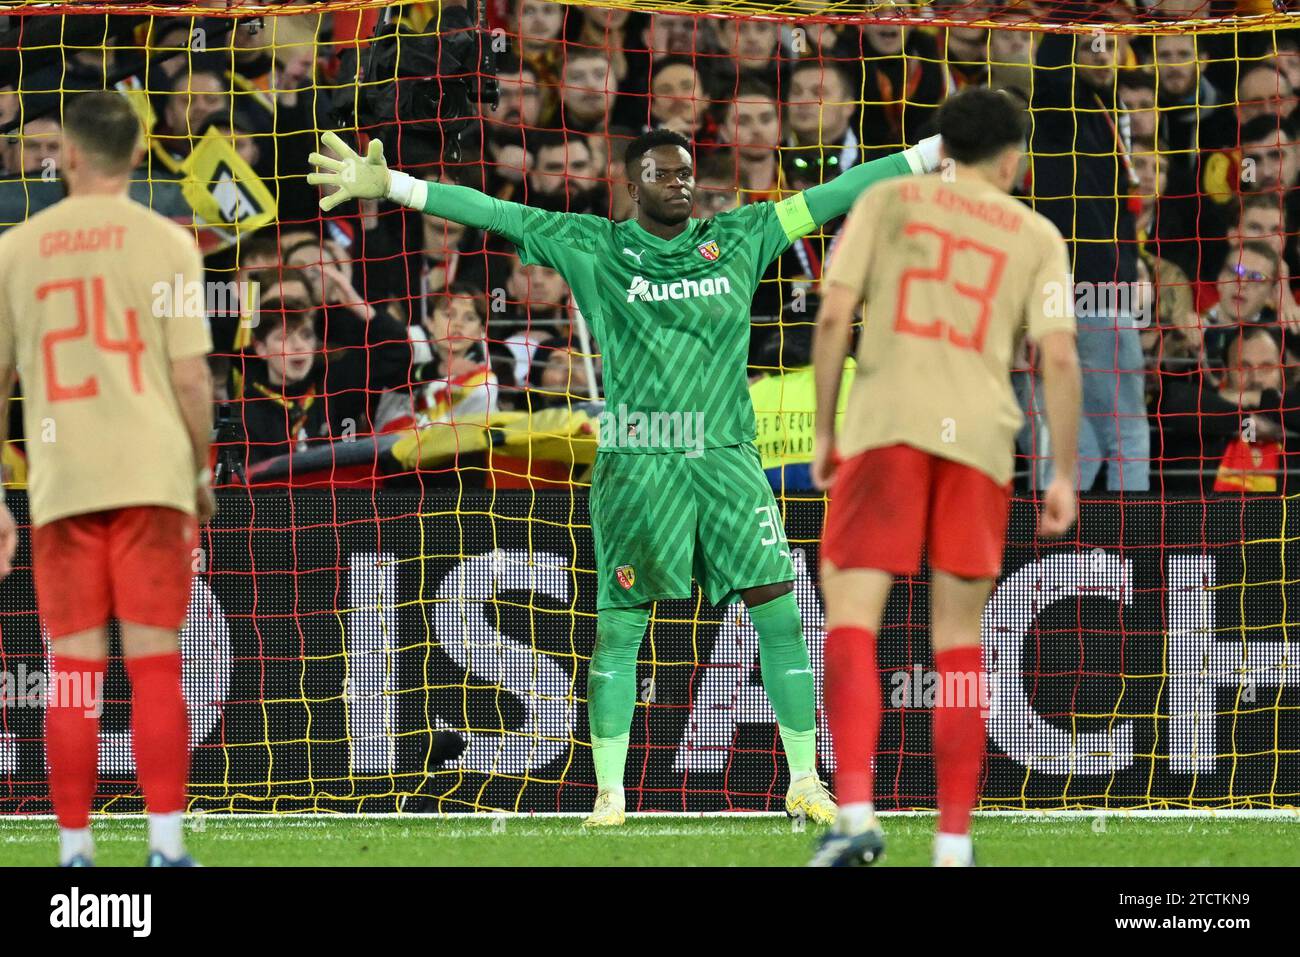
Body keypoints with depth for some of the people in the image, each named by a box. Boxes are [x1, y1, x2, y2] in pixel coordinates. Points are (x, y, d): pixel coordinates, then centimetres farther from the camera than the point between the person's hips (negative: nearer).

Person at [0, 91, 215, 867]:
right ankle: (167, 845, -2)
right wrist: (202, 473, 8)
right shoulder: (166, 242, -1)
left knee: (73, 670, 6)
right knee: (155, 663, 1)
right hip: (151, 477, -2)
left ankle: (75, 849, 6)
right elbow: (191, 376, -5)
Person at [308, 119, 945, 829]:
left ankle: (805, 783, 6)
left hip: (728, 457, 2)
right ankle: (608, 793, 8)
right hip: (638, 461, -2)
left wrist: (934, 153, 9)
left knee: (779, 614, -4)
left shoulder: (740, 238, 9)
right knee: (619, 627, -1)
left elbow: (834, 196, 10)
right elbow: (494, 215, -1)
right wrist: (387, 184, -7)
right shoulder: (592, 248, 3)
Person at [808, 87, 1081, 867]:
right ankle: (954, 842, 9)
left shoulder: (888, 202, 12)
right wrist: (1065, 477, 8)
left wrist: (825, 429, 9)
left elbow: (834, 315, 2)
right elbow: (1059, 358, 4)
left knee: (851, 618, -3)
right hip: (982, 436, 2)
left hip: (885, 423, -2)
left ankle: (856, 811, -22)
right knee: (959, 641, 10)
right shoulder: (1036, 236, 14)